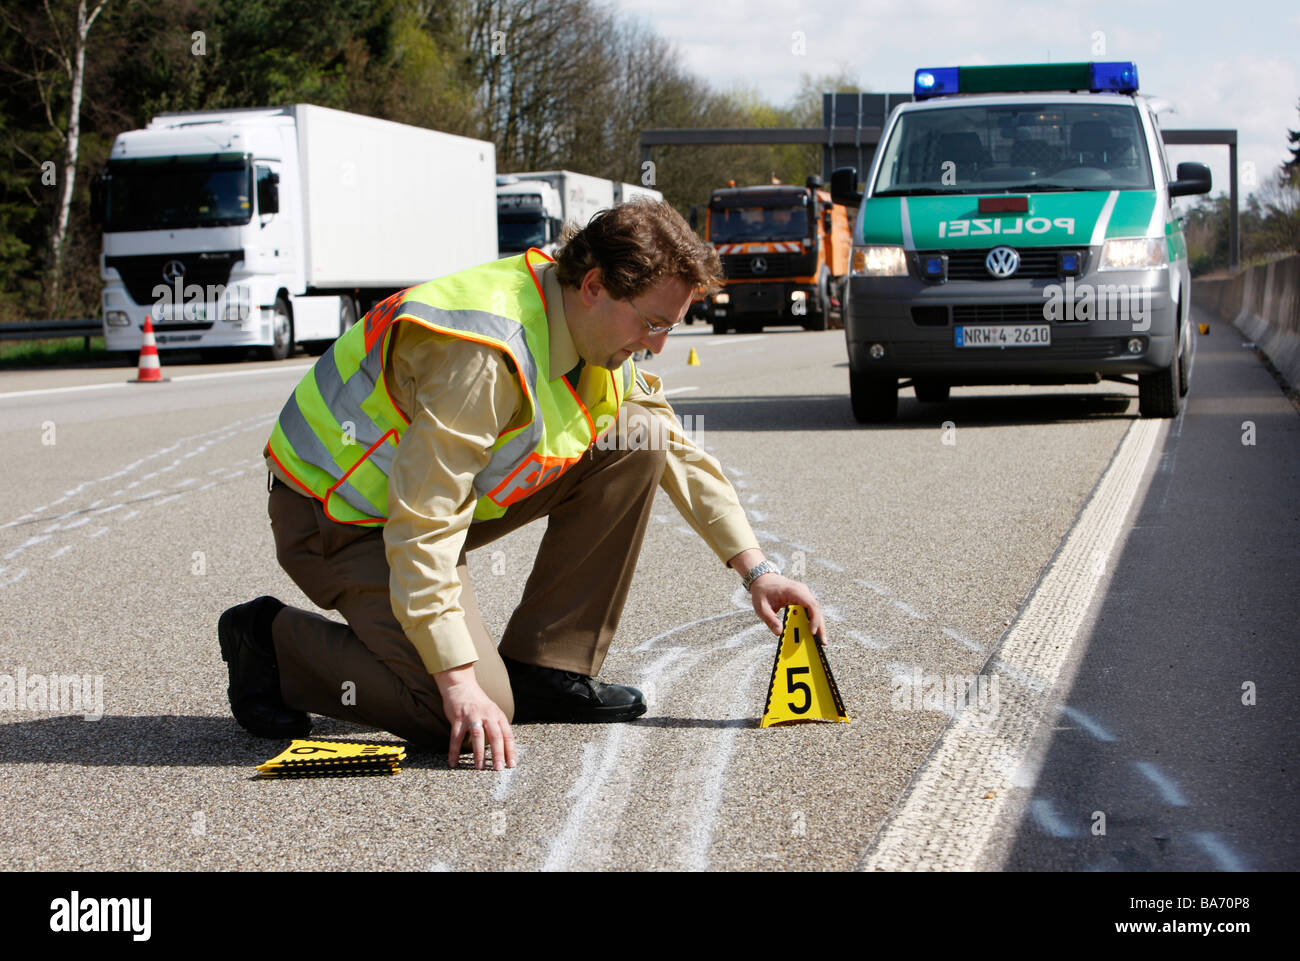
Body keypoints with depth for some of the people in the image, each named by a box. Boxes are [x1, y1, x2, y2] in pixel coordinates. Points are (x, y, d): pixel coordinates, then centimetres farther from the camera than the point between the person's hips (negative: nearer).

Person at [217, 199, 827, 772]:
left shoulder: (602, 338, -5)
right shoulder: (485, 356, -33)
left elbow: (680, 454, 9)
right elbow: (423, 528, -35)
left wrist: (754, 569, 1)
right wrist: (459, 681, -36)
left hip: (449, 485, 9)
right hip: (340, 514, -9)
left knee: (638, 438, -5)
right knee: (470, 719, -23)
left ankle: (542, 671, 0)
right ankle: (272, 643, -1)